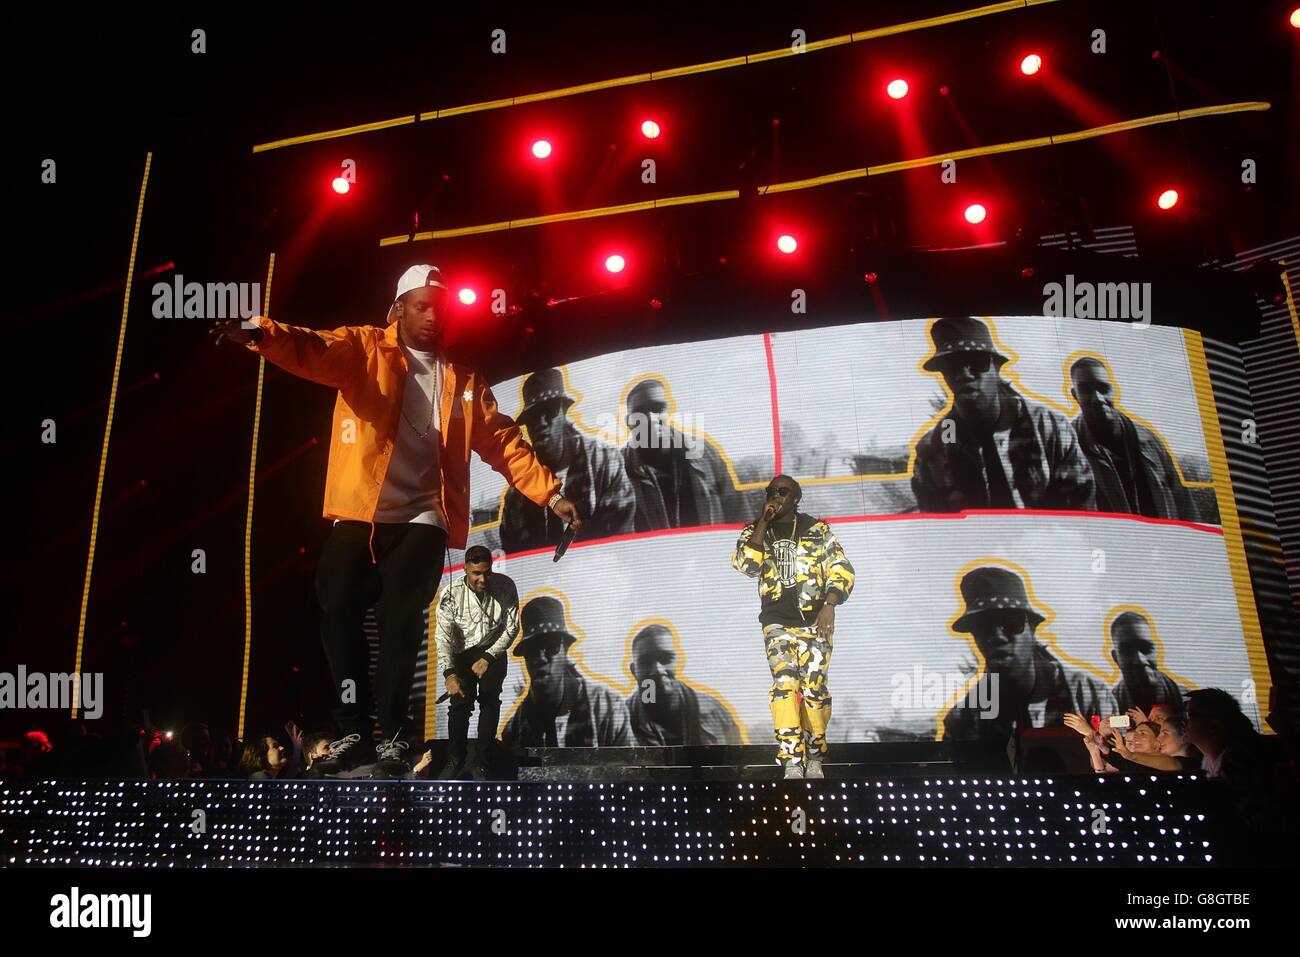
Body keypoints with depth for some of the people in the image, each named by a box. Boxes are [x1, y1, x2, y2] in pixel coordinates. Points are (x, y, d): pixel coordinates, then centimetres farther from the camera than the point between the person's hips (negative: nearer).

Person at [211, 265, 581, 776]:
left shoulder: (463, 380, 14)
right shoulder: (364, 348, 7)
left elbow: (504, 442, 13)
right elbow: (313, 350, -12)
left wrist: (549, 492, 5)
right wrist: (260, 332, -34)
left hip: (422, 518, 1)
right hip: (359, 514, 0)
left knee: (401, 617, -13)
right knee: (337, 608, -7)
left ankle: (393, 732, 0)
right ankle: (354, 730, 7)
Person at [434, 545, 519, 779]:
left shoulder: (505, 587, -20)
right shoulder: (452, 594, -23)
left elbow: (512, 627, -12)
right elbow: (443, 636, -24)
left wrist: (488, 658, -17)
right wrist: (449, 673, -34)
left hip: (493, 652, 1)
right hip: (463, 654, 0)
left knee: (490, 701, -13)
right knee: (459, 703, -11)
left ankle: (480, 762, -2)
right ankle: (455, 759, 8)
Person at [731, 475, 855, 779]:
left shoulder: (816, 529, 7)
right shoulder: (754, 531, 11)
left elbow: (842, 569, 3)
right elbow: (746, 565, -8)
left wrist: (829, 606, -10)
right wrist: (763, 523, -7)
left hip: (814, 620, 0)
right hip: (777, 622, 0)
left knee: (814, 688, -2)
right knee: (784, 683, -16)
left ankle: (814, 759, 15)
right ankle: (792, 763, -18)